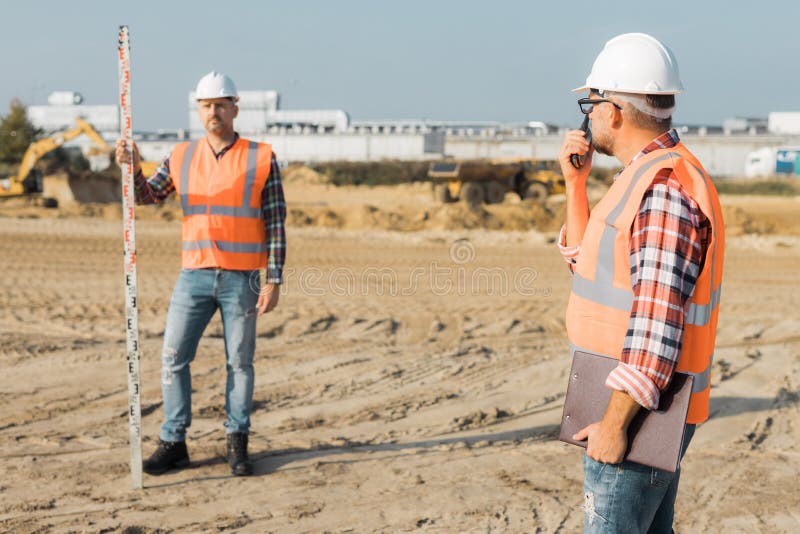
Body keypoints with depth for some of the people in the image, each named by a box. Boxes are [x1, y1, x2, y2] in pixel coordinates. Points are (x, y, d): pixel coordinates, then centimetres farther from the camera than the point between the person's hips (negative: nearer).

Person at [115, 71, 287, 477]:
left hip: (242, 278, -3)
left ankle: (237, 444, 17)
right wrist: (133, 168, -19)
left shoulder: (261, 159, -2)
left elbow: (275, 225, -4)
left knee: (240, 362, 5)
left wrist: (274, 280, -10)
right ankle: (173, 443, 12)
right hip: (195, 275, 3)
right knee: (173, 357, 1)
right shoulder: (182, 157, 7)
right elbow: (146, 196, 2)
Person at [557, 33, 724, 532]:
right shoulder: (649, 177, 12)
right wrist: (575, 182, 10)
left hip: (639, 414, -10)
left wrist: (614, 422, -23)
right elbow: (590, 264, 20)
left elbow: (658, 322, -26)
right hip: (646, 407, 10)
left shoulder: (664, 191, -21)